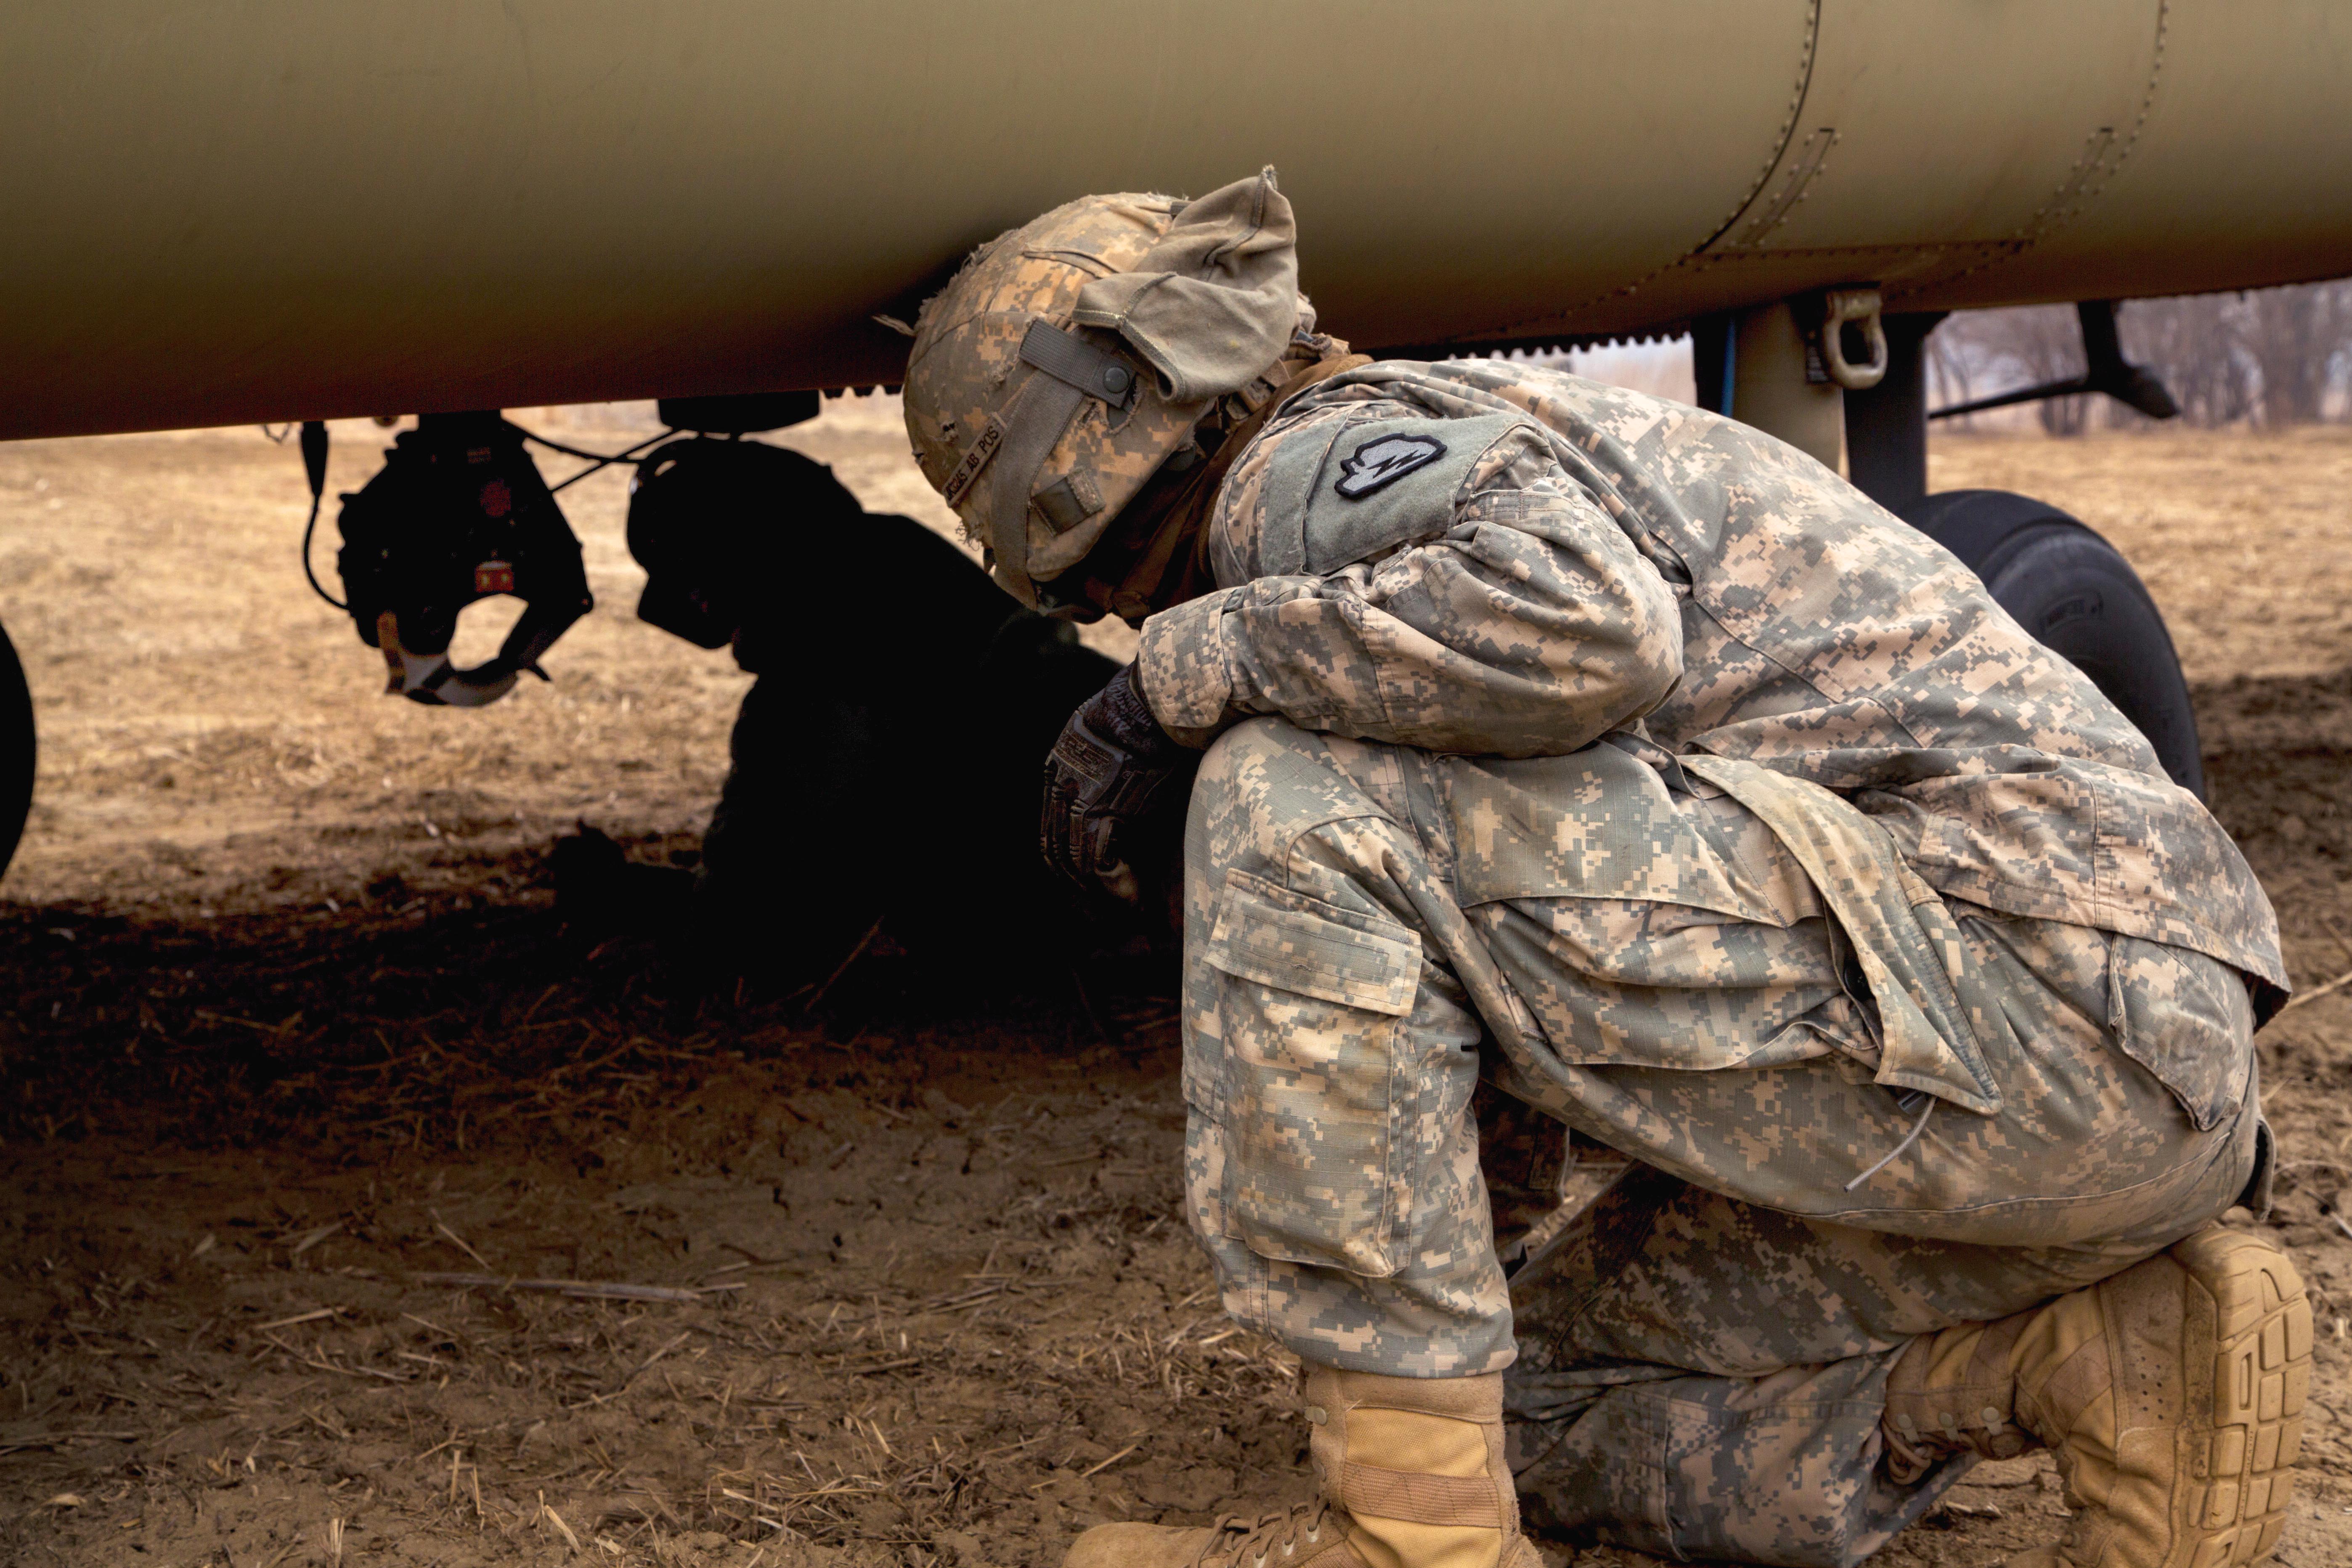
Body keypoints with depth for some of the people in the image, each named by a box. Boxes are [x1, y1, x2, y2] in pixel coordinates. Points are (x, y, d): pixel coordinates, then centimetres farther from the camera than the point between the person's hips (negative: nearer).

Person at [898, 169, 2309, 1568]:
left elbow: (1584, 620, -28)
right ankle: (2117, 1355, 6)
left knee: (1298, 801, -15)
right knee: (1539, 1408, 20)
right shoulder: (1454, 441, 26)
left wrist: (1186, 666, -15)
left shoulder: (1320, 462, -5)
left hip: (2044, 978, -11)